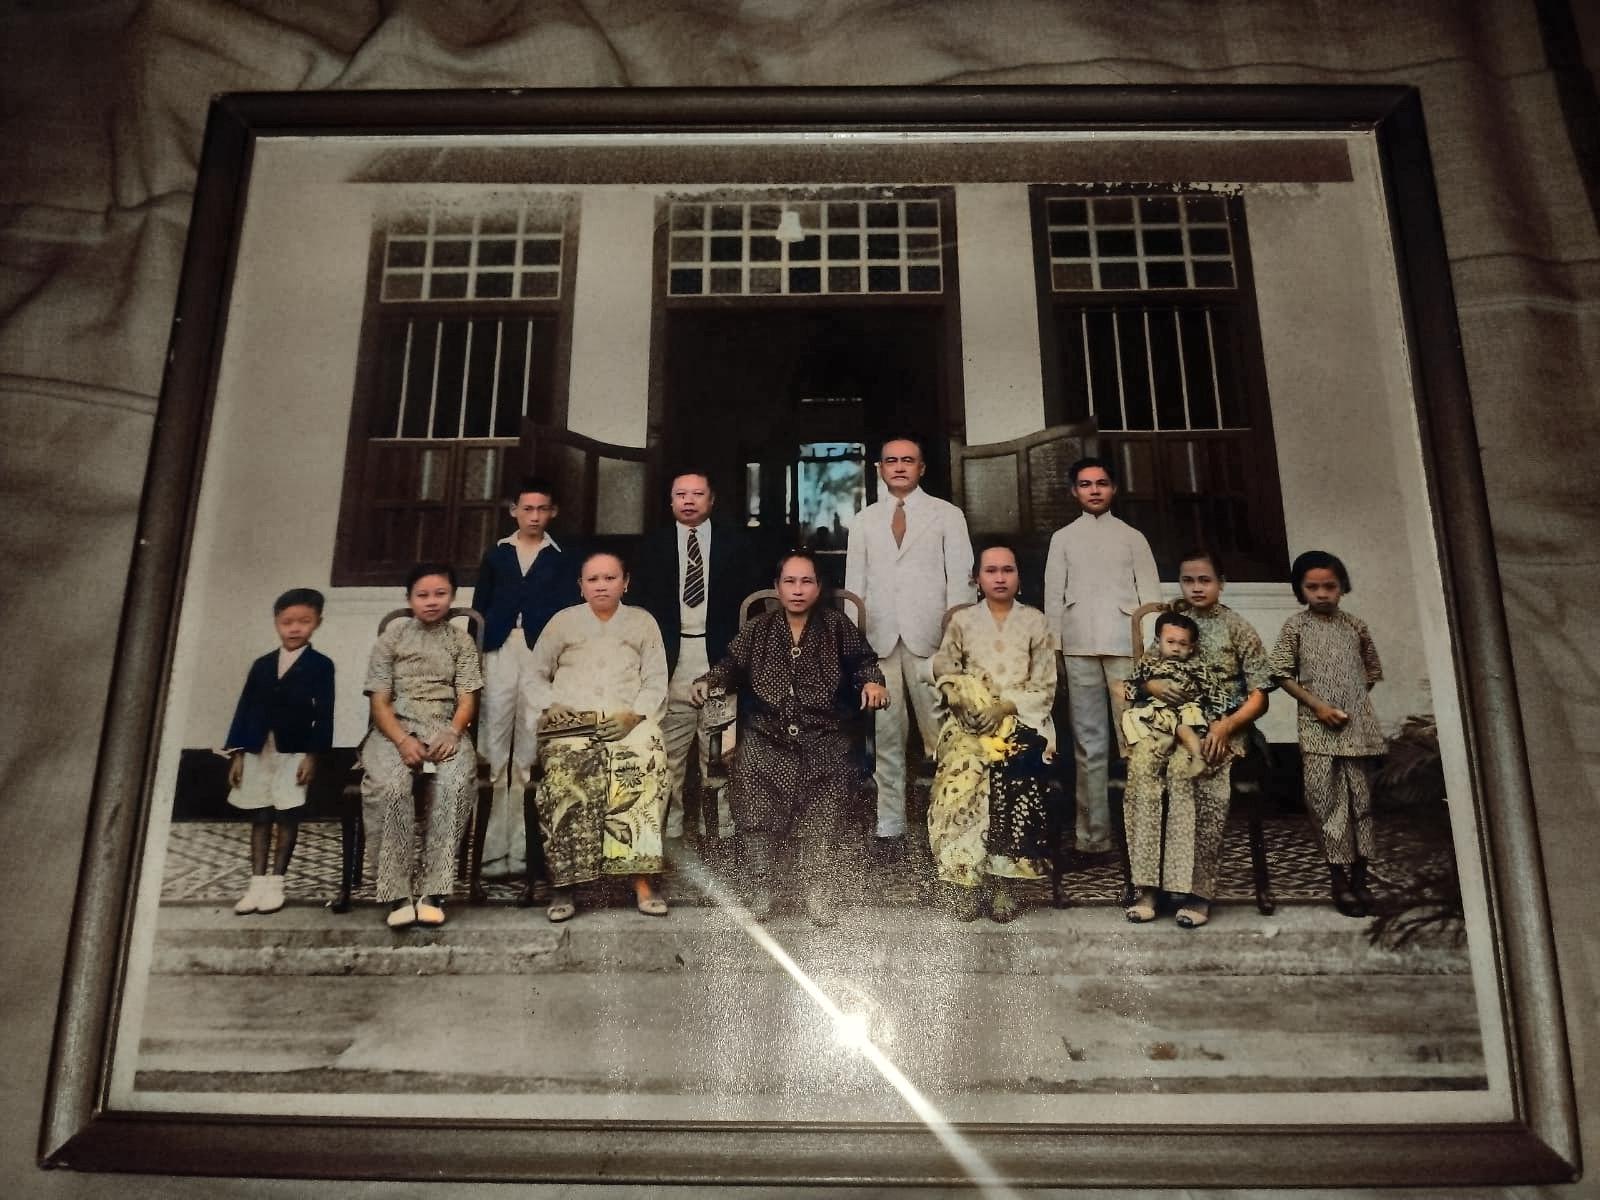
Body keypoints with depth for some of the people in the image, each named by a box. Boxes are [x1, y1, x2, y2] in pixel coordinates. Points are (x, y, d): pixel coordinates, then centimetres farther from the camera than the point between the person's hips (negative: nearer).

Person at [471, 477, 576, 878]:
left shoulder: (561, 559, 10)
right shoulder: (495, 554, 15)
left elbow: (569, 613, 6)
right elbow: (479, 607, 14)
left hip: (542, 657, -1)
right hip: (498, 653, 1)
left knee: (529, 752, -2)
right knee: (494, 750, -3)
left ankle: (519, 848, 1)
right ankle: (493, 847, 0)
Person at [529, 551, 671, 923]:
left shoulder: (643, 622, 16)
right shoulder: (563, 621, 18)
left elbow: (656, 682, 10)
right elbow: (536, 674, 19)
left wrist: (634, 715, -7)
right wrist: (551, 707, 0)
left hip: (627, 721, 0)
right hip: (570, 722, 0)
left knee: (647, 760, -32)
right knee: (565, 771, -31)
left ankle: (642, 880, -30)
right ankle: (565, 883, -25)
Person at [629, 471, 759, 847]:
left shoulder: (734, 542, 7)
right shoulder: (652, 546, 9)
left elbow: (750, 600, 6)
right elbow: (639, 604, 9)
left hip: (720, 659, 0)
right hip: (671, 660, 1)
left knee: (720, 747, 1)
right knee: (669, 749, 2)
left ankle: (718, 826, 10)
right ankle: (670, 826, 10)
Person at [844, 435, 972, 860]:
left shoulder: (947, 515, 12)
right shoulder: (863, 521, 18)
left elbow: (960, 578, 5)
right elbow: (854, 585, 15)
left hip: (930, 638, -2)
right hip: (878, 639, 2)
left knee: (943, 736, -7)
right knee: (884, 739, 1)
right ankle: (889, 829, 7)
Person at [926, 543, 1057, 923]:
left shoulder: (1035, 622, 10)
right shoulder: (961, 621, 13)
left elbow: (1044, 688, 5)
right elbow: (944, 673, 11)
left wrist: (1007, 706, -10)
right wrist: (972, 702, -7)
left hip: (1021, 718, -1)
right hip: (972, 723, 1)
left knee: (1014, 779, -26)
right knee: (962, 778, -24)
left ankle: (1002, 880, -16)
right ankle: (965, 880, -15)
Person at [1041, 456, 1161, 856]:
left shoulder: (1132, 537, 14)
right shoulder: (1063, 538, 16)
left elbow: (1151, 595, 9)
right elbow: (1053, 597, 11)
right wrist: (1052, 651, 2)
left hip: (1126, 646, -1)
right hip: (1079, 649, 1)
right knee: (1089, 743, 1)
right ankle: (1093, 834, 4)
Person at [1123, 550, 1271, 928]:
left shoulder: (1239, 629, 8)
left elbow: (1259, 696, 4)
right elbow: (1145, 674, 19)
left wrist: (1226, 725, -15)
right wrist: (1156, 686, -6)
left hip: (1221, 724, -2)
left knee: (1185, 770, -36)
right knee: (1141, 762, -33)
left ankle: (1196, 890, -28)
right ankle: (1146, 886, -30)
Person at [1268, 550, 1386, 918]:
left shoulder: (1355, 625, 9)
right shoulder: (1296, 626, 2)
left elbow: (1373, 670, 17)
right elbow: (1281, 673, -1)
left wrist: (1353, 700, 3)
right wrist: (1317, 704, -10)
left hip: (1356, 724, 3)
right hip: (1316, 726, -2)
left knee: (1360, 799, 5)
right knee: (1326, 802, -3)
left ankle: (1359, 878, 14)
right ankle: (1339, 881, 5)